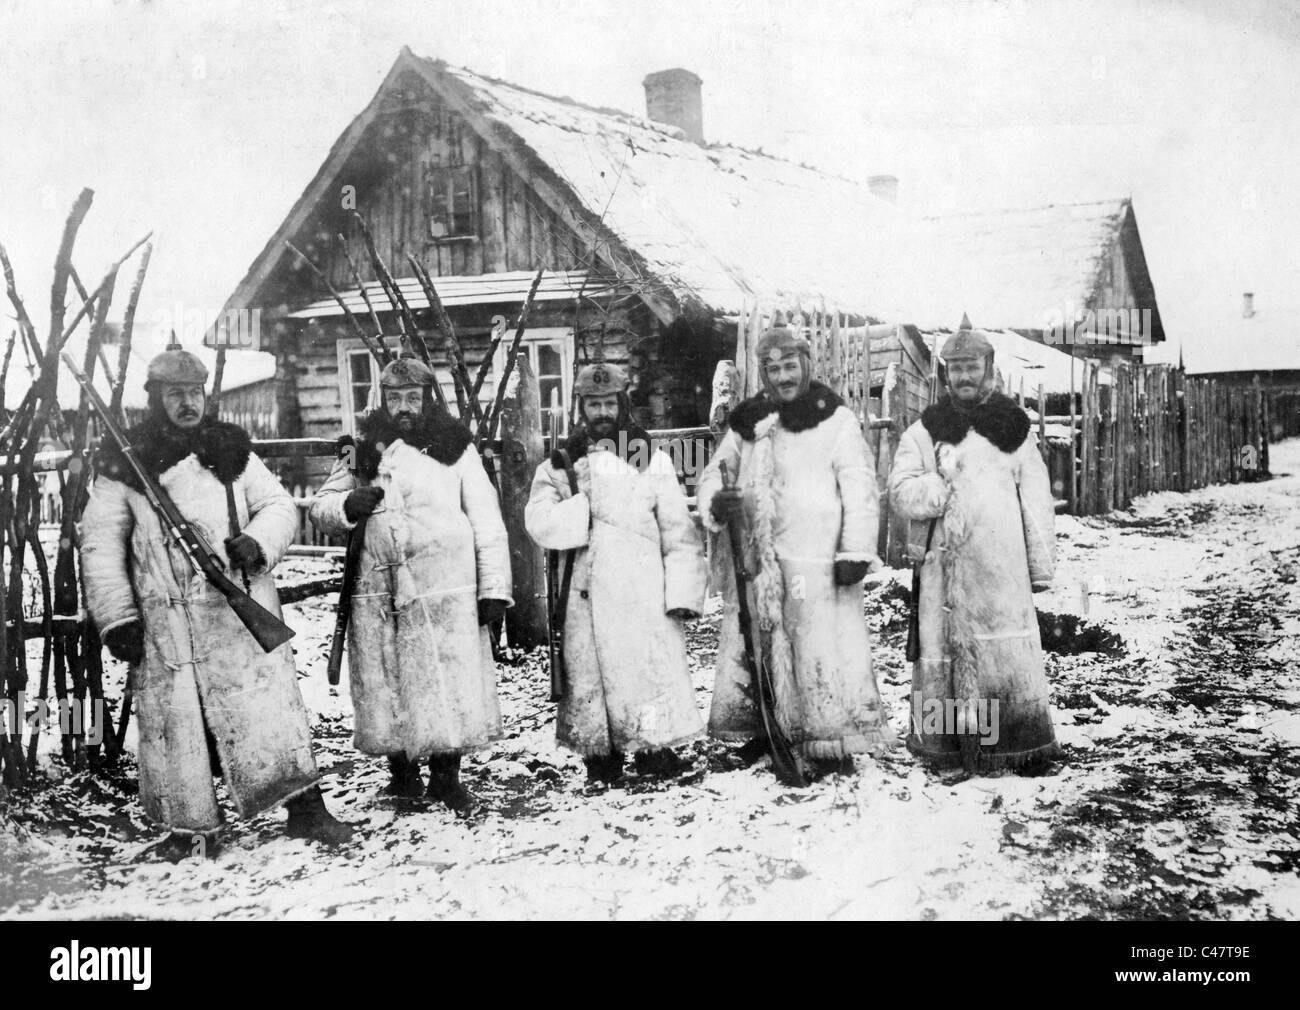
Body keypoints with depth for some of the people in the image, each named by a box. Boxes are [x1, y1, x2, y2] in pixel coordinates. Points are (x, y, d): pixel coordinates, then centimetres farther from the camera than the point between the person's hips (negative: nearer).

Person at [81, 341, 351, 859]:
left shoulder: (232, 450, 9)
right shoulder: (123, 464, 3)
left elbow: (279, 505, 10)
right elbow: (100, 543, 2)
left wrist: (256, 543, -12)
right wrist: (117, 617, -4)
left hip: (240, 603, 1)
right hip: (165, 616, -1)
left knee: (267, 703, -4)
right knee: (174, 719, 4)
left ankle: (306, 809, 2)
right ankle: (187, 824, 19)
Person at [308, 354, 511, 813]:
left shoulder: (454, 446, 7)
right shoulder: (363, 448, 13)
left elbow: (486, 520, 4)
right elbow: (318, 508, 12)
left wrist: (494, 587, -3)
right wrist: (348, 505, -12)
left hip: (445, 588, -2)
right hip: (377, 590, 2)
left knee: (450, 682, -3)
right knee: (385, 685, 6)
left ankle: (446, 775, 11)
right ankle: (402, 770, 22)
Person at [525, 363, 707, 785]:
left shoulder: (652, 460, 7)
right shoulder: (561, 463, 9)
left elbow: (678, 533, 4)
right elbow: (540, 524, -5)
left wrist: (682, 593, -4)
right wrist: (584, 505, -14)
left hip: (644, 591, 0)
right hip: (586, 595, 1)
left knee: (654, 666, -5)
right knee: (589, 671, 2)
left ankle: (655, 749, 7)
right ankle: (601, 755, 15)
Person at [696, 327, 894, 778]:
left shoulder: (835, 419, -2)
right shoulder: (748, 421, 13)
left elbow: (859, 489, -7)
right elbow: (715, 470, 17)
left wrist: (856, 551, -14)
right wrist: (715, 501, -7)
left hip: (817, 559, -5)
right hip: (756, 559, 6)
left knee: (822, 648, -5)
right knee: (752, 643, 12)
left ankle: (834, 745, 2)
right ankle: (762, 730, 26)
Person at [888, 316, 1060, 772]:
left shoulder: (1013, 426, 12)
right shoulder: (926, 429, 11)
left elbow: (1036, 499, 11)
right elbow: (900, 487, 1)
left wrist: (1041, 564, 7)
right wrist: (946, 488, -14)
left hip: (1002, 563, 0)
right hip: (943, 561, 0)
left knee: (1008, 648, -2)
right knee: (943, 645, 0)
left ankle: (1020, 742, 7)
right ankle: (945, 740, 9)